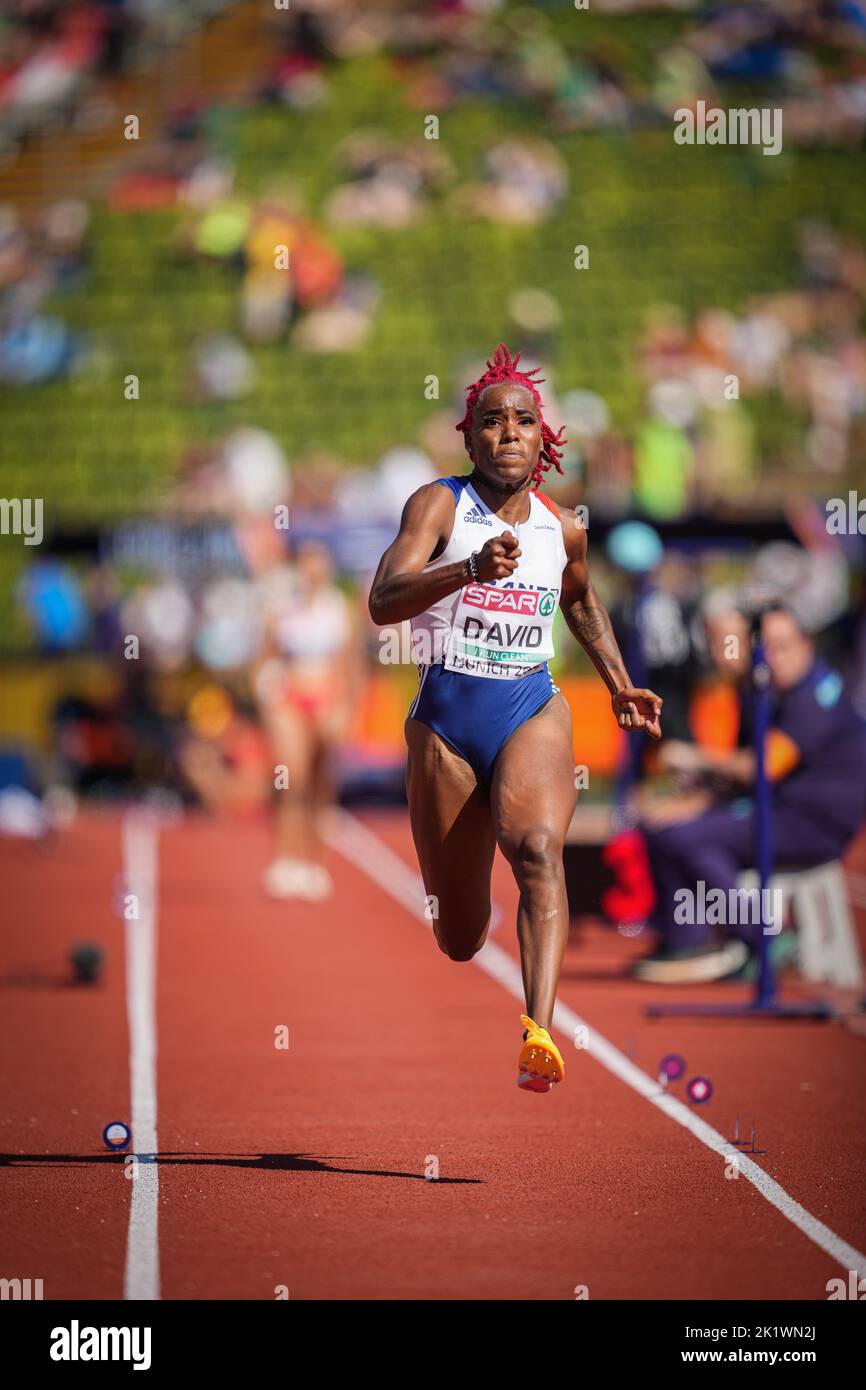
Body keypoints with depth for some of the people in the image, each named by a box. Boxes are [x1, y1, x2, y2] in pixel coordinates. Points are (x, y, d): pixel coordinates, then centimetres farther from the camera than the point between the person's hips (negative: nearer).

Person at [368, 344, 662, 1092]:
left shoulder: (562, 527, 6)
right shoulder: (439, 505, -7)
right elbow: (384, 600, -24)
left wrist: (621, 687, 21)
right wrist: (471, 569, -40)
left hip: (533, 711, 1)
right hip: (445, 716, -1)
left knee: (538, 849, -31)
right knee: (458, 935, 7)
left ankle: (539, 1035, -47)